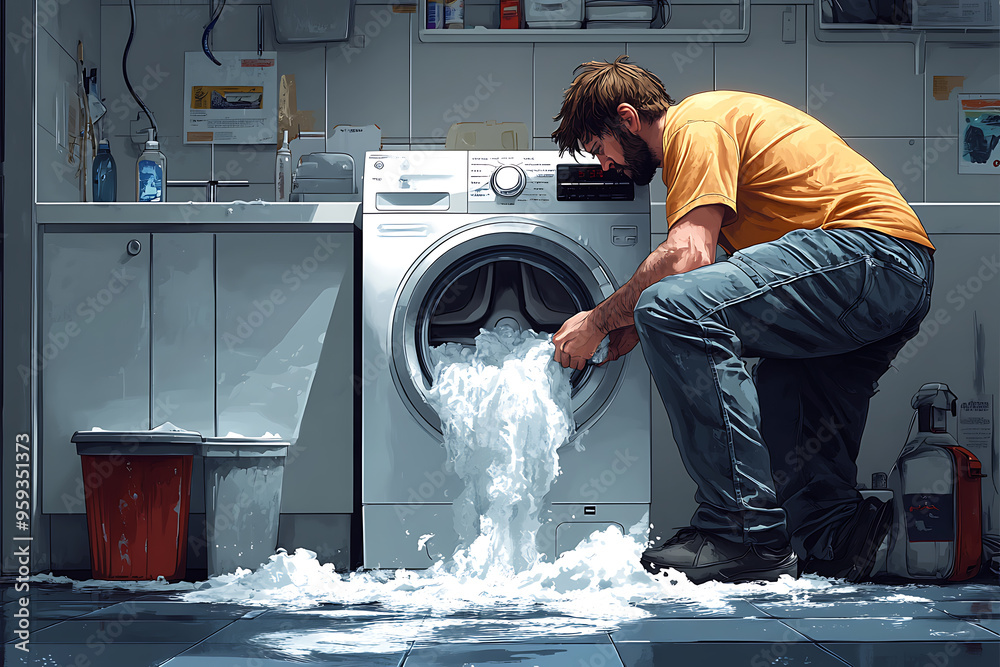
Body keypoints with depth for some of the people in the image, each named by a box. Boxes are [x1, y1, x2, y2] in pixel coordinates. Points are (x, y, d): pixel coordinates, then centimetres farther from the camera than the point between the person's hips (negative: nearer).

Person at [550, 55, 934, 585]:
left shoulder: (696, 126, -5)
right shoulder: (716, 122, 27)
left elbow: (687, 254, -19)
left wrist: (600, 321, -7)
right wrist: (636, 324, 16)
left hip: (870, 249, -11)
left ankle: (745, 532, -24)